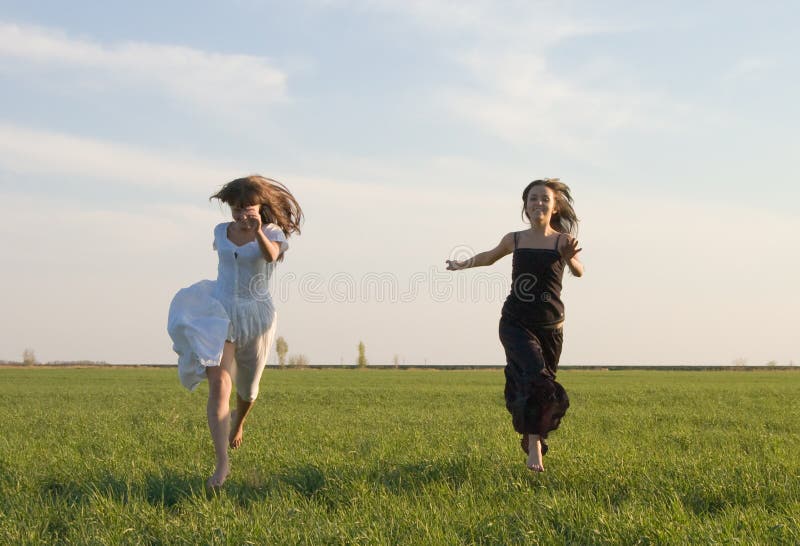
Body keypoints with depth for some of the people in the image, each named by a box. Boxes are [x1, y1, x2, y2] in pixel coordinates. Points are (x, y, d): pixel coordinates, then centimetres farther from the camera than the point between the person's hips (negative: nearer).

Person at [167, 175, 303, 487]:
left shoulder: (273, 232, -10)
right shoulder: (221, 231, 3)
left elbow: (271, 255, -35)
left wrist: (258, 231, -52)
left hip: (256, 317, -1)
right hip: (220, 313, 1)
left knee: (247, 388, 17)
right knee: (219, 385, -20)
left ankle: (238, 421, 55)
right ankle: (222, 464, -26)